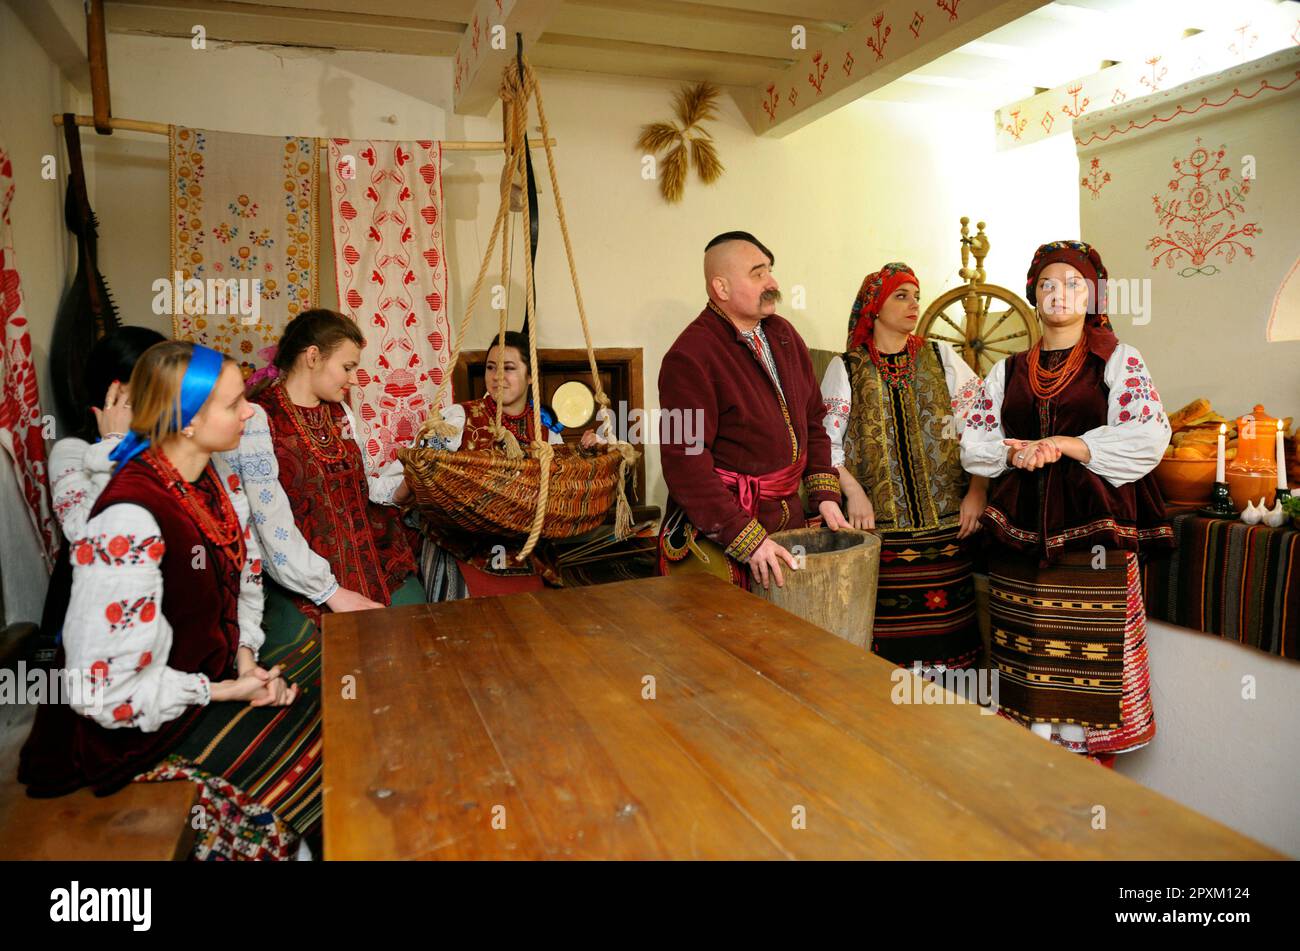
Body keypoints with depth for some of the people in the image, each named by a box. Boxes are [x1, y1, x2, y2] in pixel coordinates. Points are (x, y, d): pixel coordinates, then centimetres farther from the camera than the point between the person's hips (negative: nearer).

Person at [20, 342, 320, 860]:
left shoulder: (210, 479, -3)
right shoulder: (129, 524, -29)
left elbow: (244, 576, 10)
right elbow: (104, 687, -26)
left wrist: (247, 658, -5)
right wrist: (224, 692, -19)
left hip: (215, 676, 8)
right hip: (155, 724, -7)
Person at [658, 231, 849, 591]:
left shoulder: (782, 334, 7)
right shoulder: (689, 357, -19)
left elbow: (812, 420, 14)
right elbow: (685, 464, -23)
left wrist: (826, 495, 3)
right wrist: (748, 540, -24)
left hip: (787, 517, 7)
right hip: (718, 532, -7)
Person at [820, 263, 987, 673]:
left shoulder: (941, 357, 11)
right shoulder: (845, 368, 7)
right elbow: (826, 440, 0)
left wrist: (976, 492, -4)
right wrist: (853, 492, -13)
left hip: (945, 519, 2)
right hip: (881, 520, -1)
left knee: (943, 622, 1)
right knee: (890, 624, -5)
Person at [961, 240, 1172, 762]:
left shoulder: (1118, 359, 6)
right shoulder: (1009, 370, 15)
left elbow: (1150, 437, -8)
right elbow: (972, 445, 9)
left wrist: (1063, 445, -14)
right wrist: (1015, 451, -10)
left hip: (1091, 533, -3)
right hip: (1019, 535, 3)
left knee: (1087, 663, -2)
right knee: (1029, 667, 6)